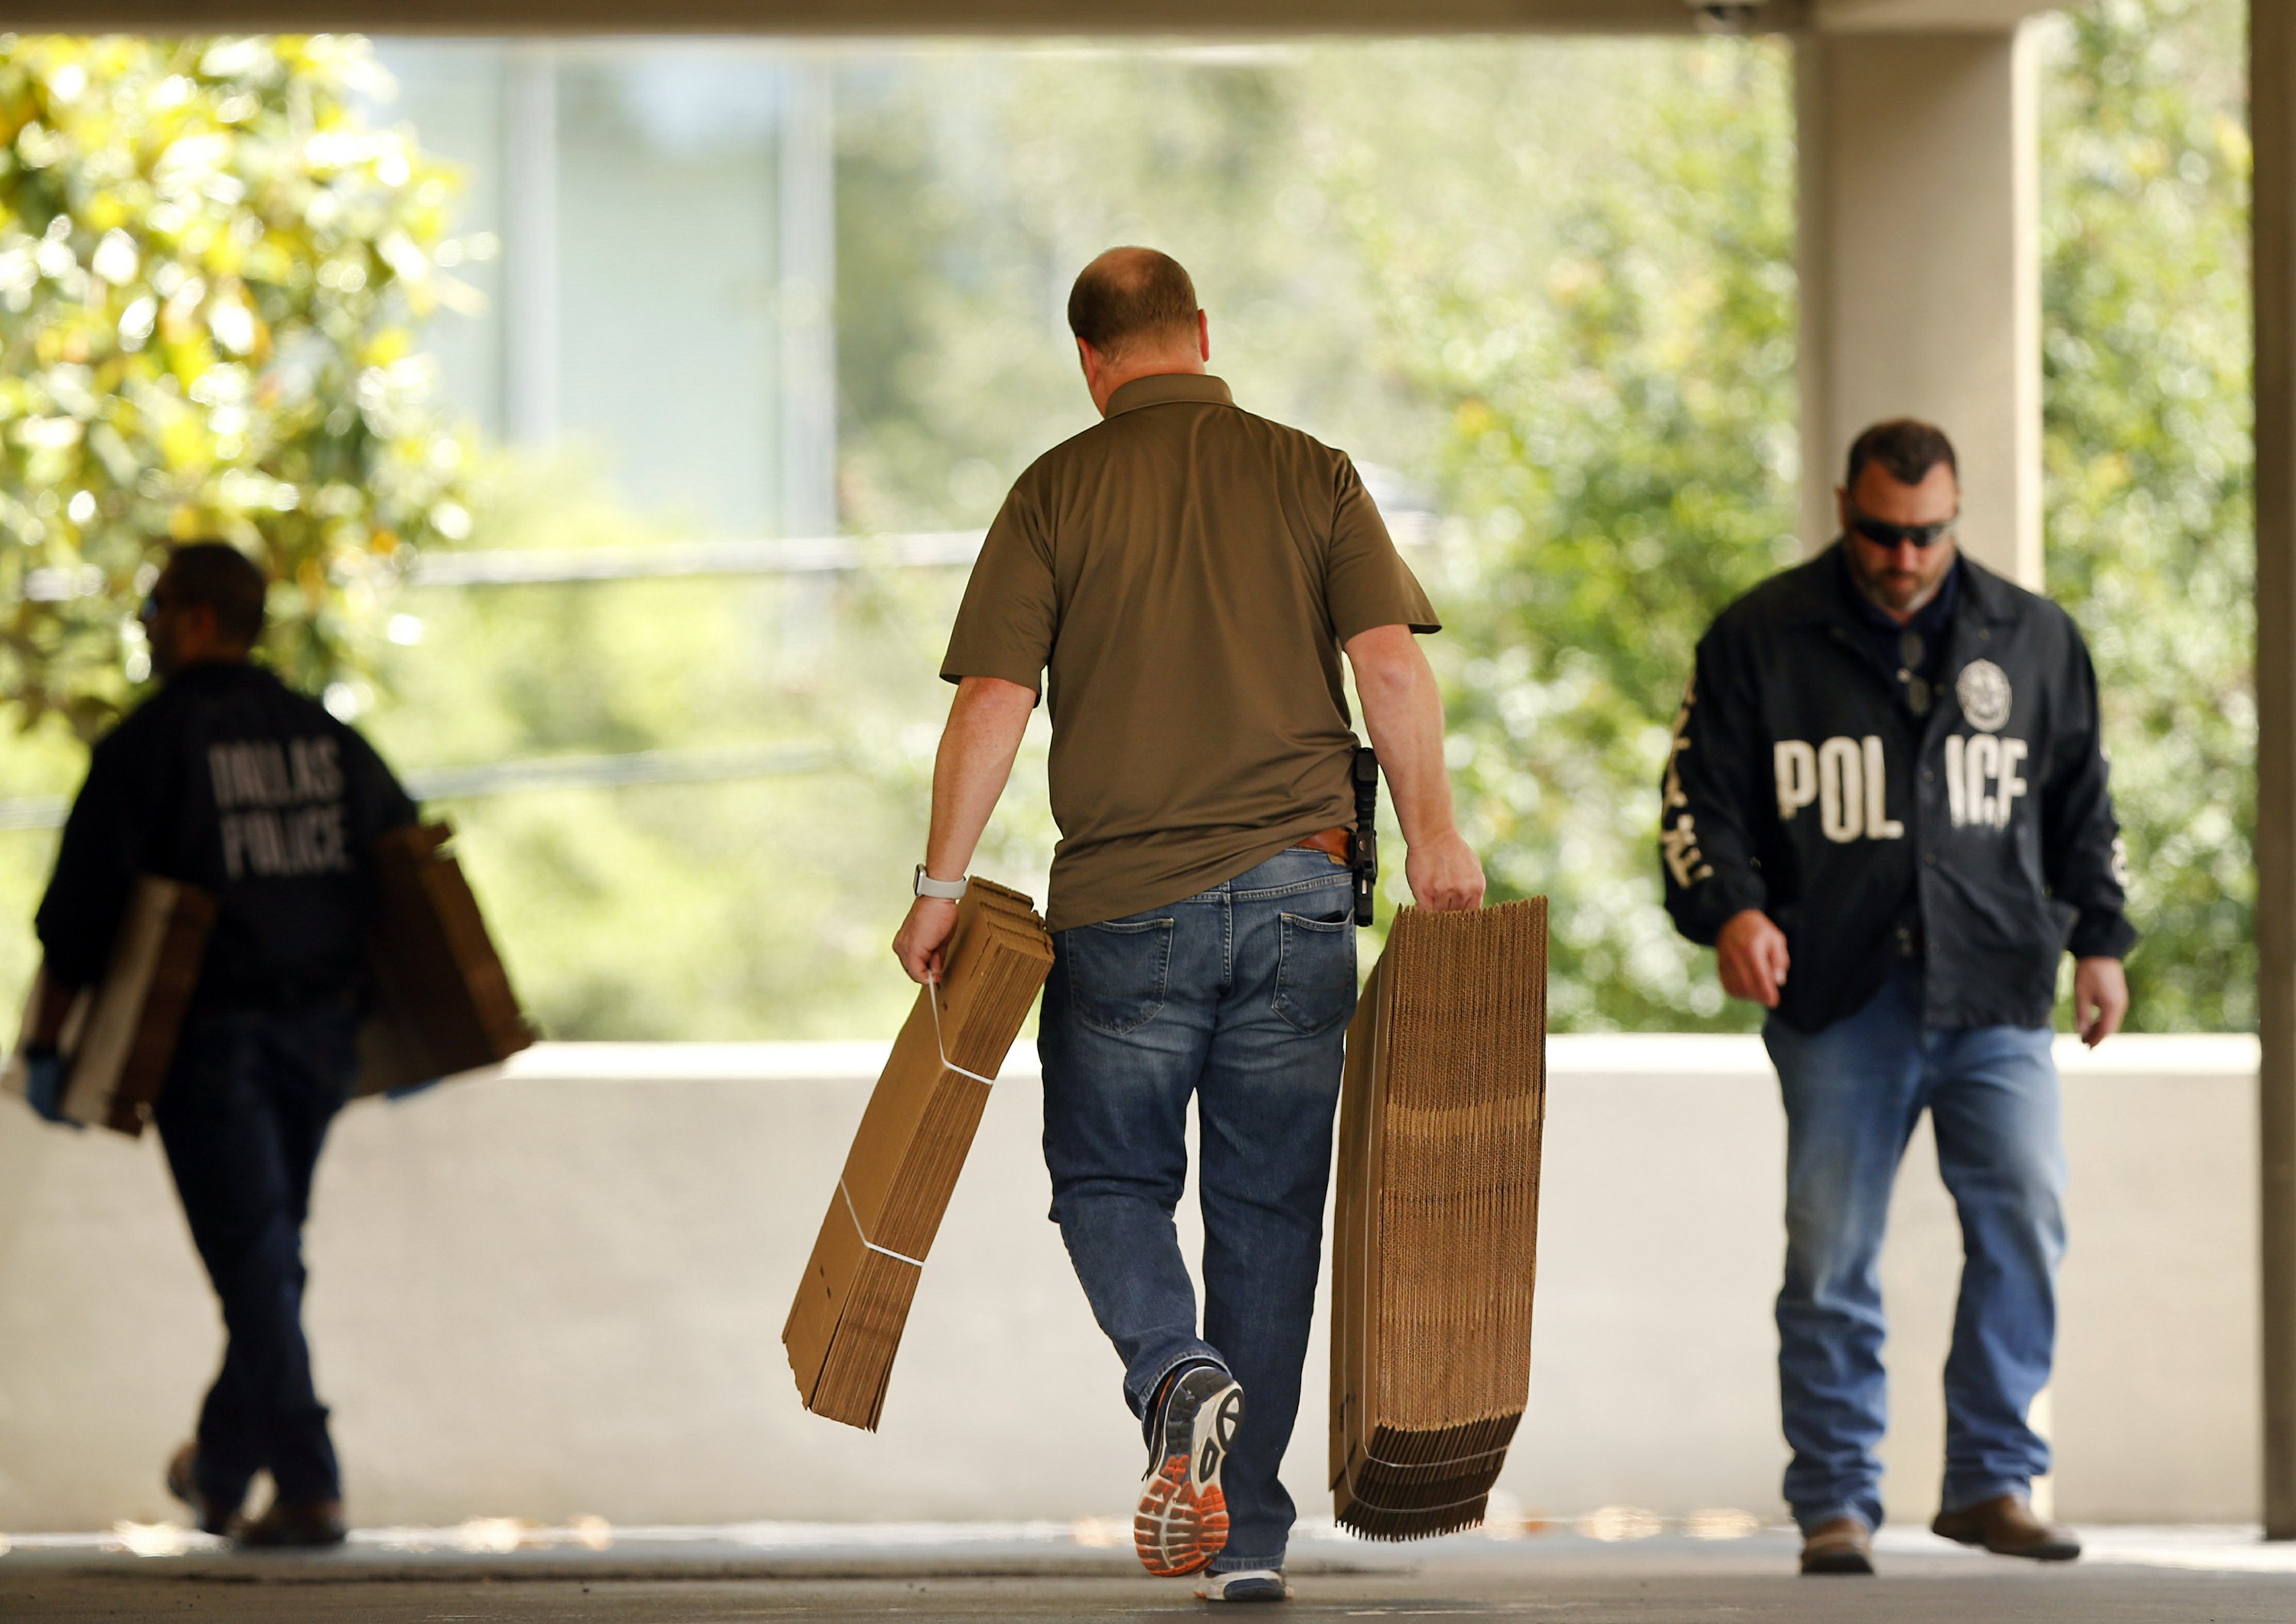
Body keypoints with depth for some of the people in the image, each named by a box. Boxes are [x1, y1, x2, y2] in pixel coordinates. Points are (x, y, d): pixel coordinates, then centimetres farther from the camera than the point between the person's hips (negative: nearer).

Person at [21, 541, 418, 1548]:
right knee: (269, 1248, 18)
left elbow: (81, 906, -11)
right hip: (320, 1035, 6)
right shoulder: (328, 739, 11)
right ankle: (223, 1464, 28)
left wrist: (47, 1041, -4)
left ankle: (308, 1489, -12)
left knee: (253, 1258, -5)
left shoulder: (150, 744, -7)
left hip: (211, 1037, -5)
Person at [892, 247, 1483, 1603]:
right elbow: (1389, 660, -6)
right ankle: (1248, 1537, 9)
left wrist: (942, 885, 1)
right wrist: (1434, 833, -1)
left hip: (1121, 904, -1)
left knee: (1111, 1181, 12)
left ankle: (1180, 1376, -18)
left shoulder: (1058, 492, 0)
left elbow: (994, 702, -4)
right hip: (1295, 891, 2)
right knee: (1267, 1209, 9)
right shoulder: (1311, 476, 4)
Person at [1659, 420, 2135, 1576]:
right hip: (1838, 996, -1)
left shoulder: (2033, 640, 12)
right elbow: (1701, 796, 4)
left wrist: (2099, 940, 12)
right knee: (1829, 1260, -3)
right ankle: (1835, 1504, 5)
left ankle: (1991, 1481, 1)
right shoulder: (1761, 640, 5)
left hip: (1996, 997, 2)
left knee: (2024, 1222, -10)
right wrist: (1730, 911, -13)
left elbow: (2081, 801, 20)